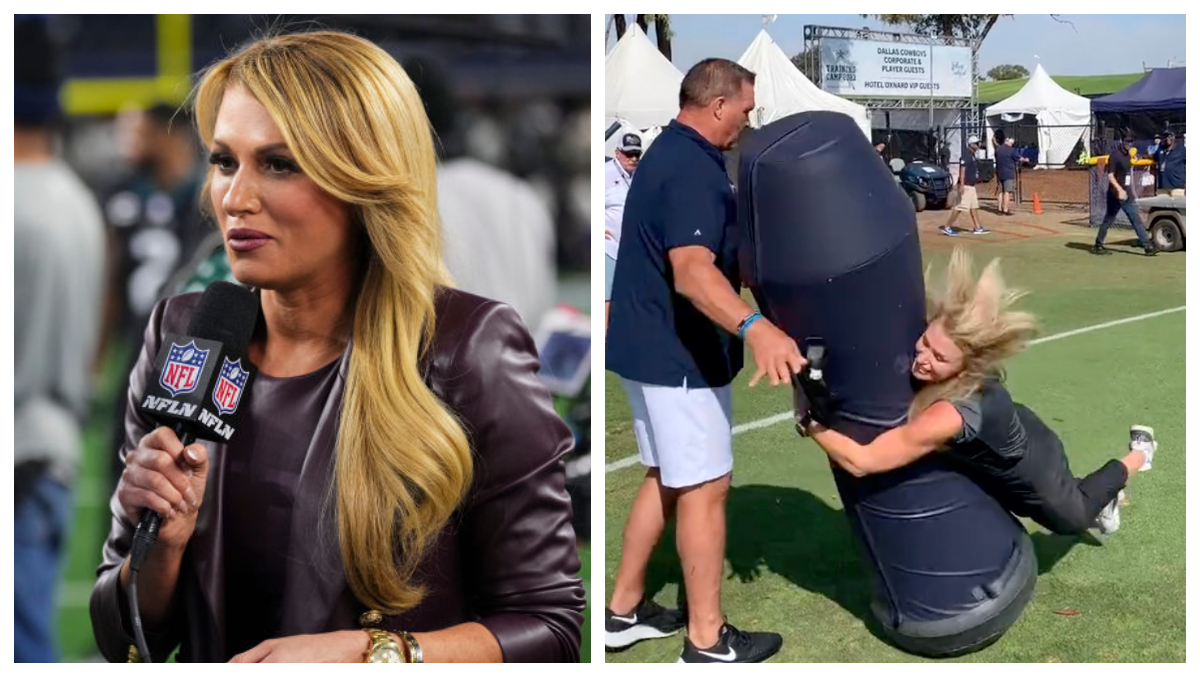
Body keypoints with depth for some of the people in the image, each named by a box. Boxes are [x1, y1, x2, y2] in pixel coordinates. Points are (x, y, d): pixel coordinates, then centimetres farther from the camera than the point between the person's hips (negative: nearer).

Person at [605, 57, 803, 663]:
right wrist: (754, 327, -52)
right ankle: (707, 641, 8)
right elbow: (691, 271, -37)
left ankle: (624, 610, 26)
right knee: (704, 489, -1)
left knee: (665, 478, 19)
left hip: (650, 346, 10)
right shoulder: (694, 168, -21)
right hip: (678, 354, -10)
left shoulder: (668, 153, 12)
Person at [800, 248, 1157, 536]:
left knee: (1075, 518, 31)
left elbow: (860, 462, -51)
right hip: (1019, 437, 5)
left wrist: (810, 419, -41)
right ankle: (1102, 499, 63)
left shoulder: (952, 414, -50)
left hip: (1034, 474, -5)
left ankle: (1138, 453, 53)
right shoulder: (931, 350, -31)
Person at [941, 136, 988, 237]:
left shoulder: (972, 156, 15)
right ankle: (947, 227, -6)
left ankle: (978, 228, 16)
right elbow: (962, 170, -21)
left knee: (974, 207, 11)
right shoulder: (966, 155, -14)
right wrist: (961, 185, -27)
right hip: (966, 186, -10)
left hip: (971, 186, 10)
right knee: (960, 207, -9)